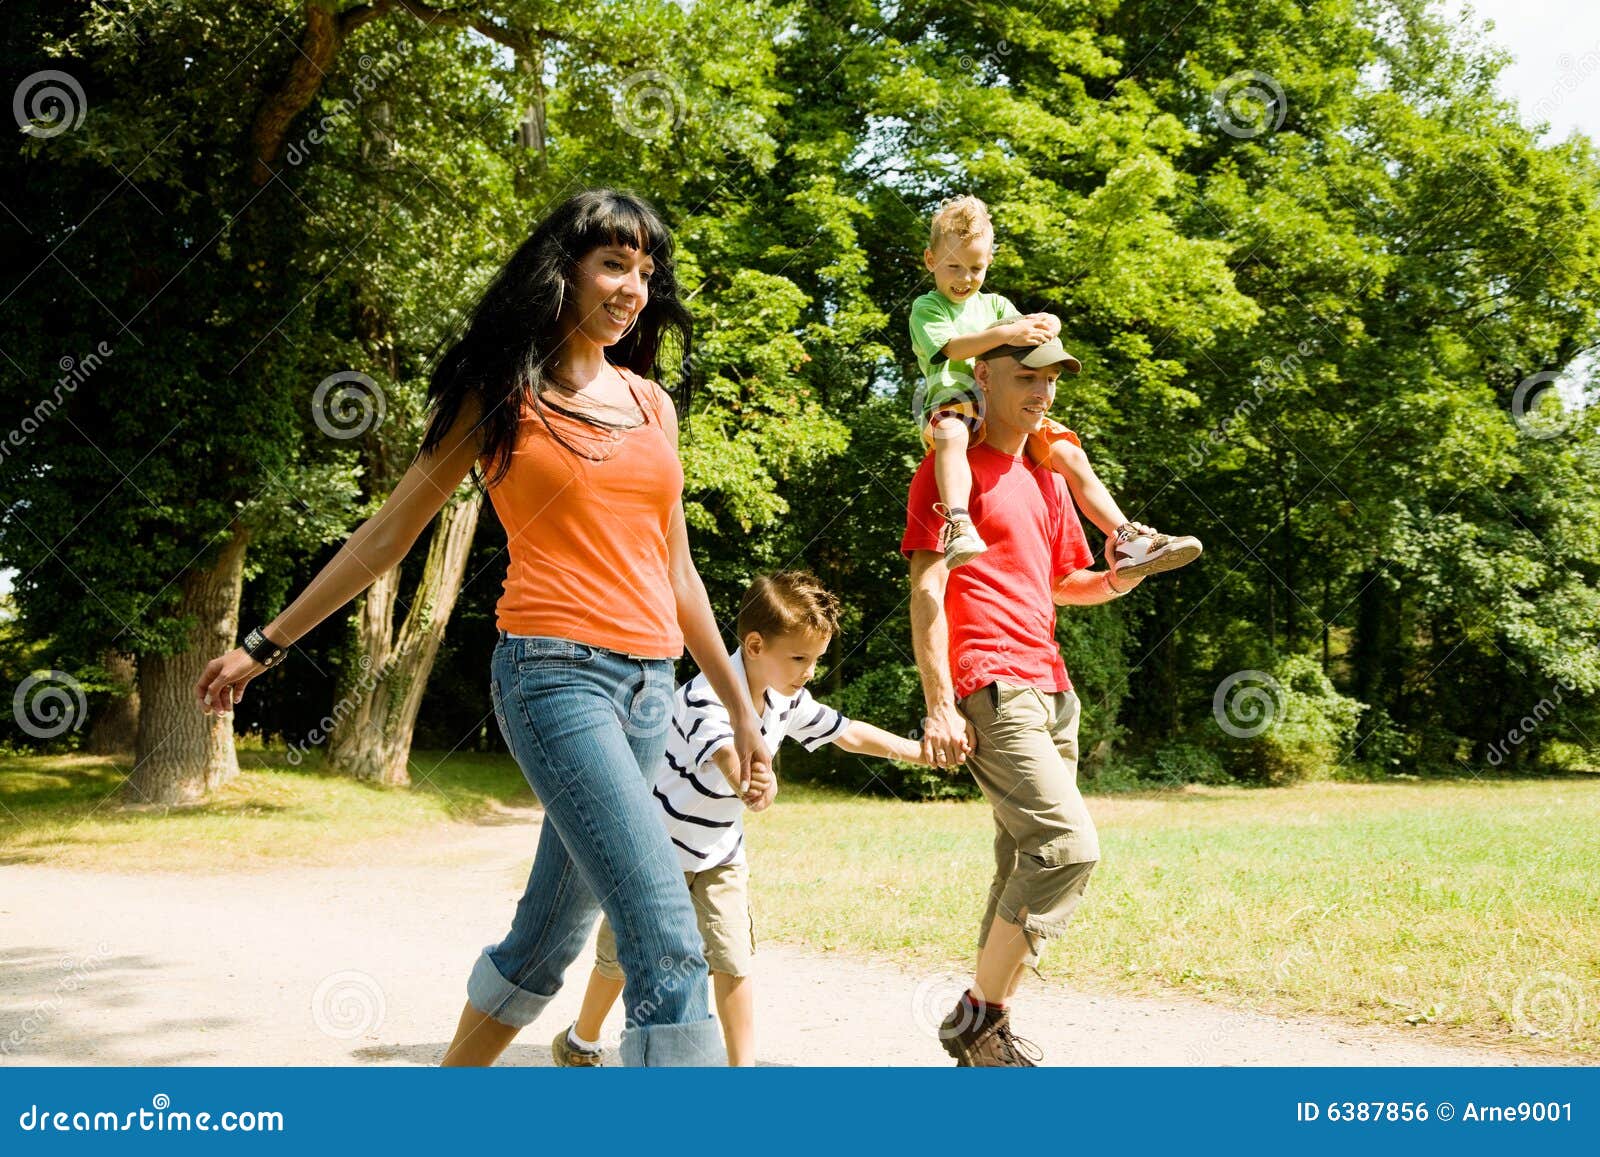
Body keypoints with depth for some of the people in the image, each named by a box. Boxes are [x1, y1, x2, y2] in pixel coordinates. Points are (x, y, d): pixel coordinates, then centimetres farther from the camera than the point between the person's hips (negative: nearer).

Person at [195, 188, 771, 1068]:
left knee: (551, 929, 14)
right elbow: (389, 532, 7)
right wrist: (266, 645, 8)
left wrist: (740, 703, 19)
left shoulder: (651, 402, 16)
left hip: (649, 684, 6)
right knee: (667, 941, -17)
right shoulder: (503, 395, 3)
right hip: (555, 672, -6)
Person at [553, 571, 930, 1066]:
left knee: (734, 959, -7)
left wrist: (924, 751, 2)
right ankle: (580, 1043, 37)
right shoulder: (708, 695, -32)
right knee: (624, 956, 11)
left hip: (720, 852, 5)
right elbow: (720, 746, -55)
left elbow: (849, 733, 4)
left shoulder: (787, 701, -7)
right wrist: (750, 780, -77)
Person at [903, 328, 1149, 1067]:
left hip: (1049, 687, 9)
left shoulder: (1046, 477, 21)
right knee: (1069, 846, -19)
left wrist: (1114, 581, 6)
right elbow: (927, 591, -9)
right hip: (990, 691, -9)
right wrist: (940, 705, -16)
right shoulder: (950, 468, -3)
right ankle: (976, 1017, -9)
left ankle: (986, 1036, 17)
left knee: (1026, 865, 8)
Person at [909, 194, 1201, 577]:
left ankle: (1124, 541, -7)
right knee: (952, 433, -42)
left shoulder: (994, 305, 26)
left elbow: (1026, 332, 11)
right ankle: (957, 526, -59)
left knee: (1071, 456, -7)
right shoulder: (926, 307, 8)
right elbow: (952, 347, -12)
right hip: (953, 402, -6)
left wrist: (1045, 326, -15)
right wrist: (1006, 333, -27)